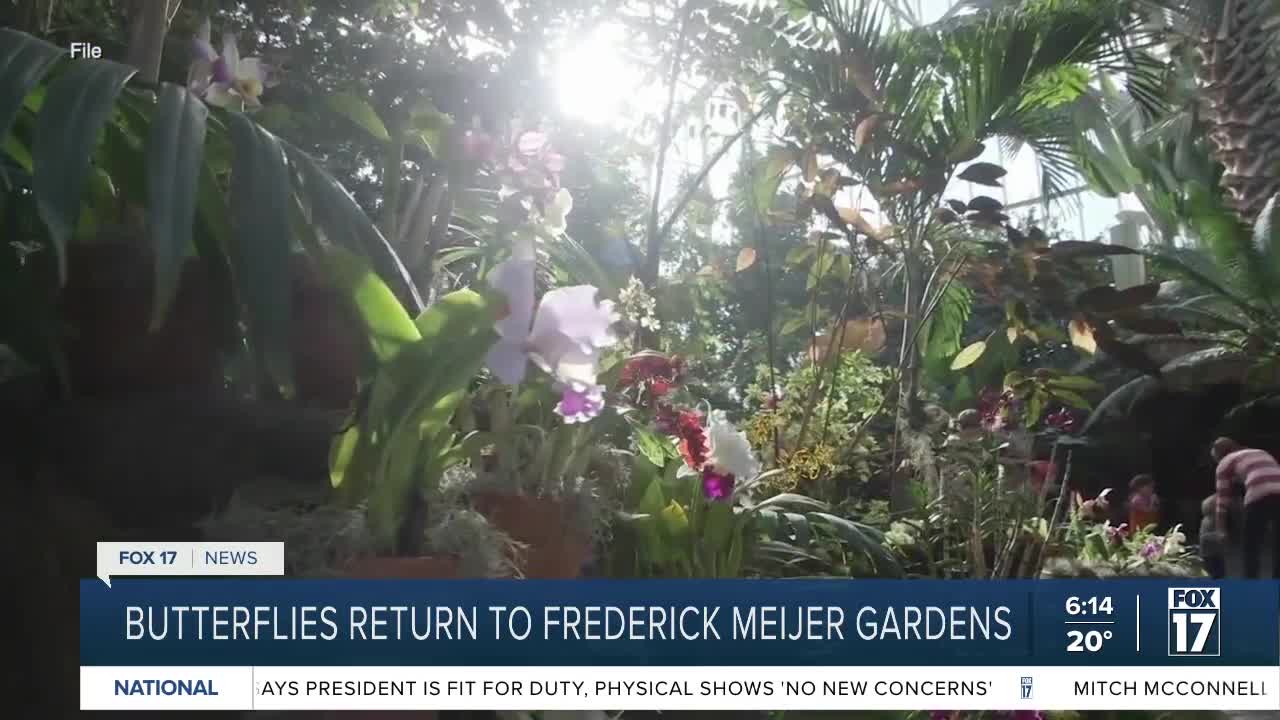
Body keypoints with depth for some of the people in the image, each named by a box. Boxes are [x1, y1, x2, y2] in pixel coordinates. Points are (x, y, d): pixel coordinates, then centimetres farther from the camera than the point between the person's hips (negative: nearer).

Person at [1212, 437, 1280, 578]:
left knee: (1251, 549, 7)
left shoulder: (1226, 462, 21)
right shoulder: (1262, 453, 36)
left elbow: (1223, 501, 18)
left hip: (1259, 497, -4)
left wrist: (1221, 531, 24)